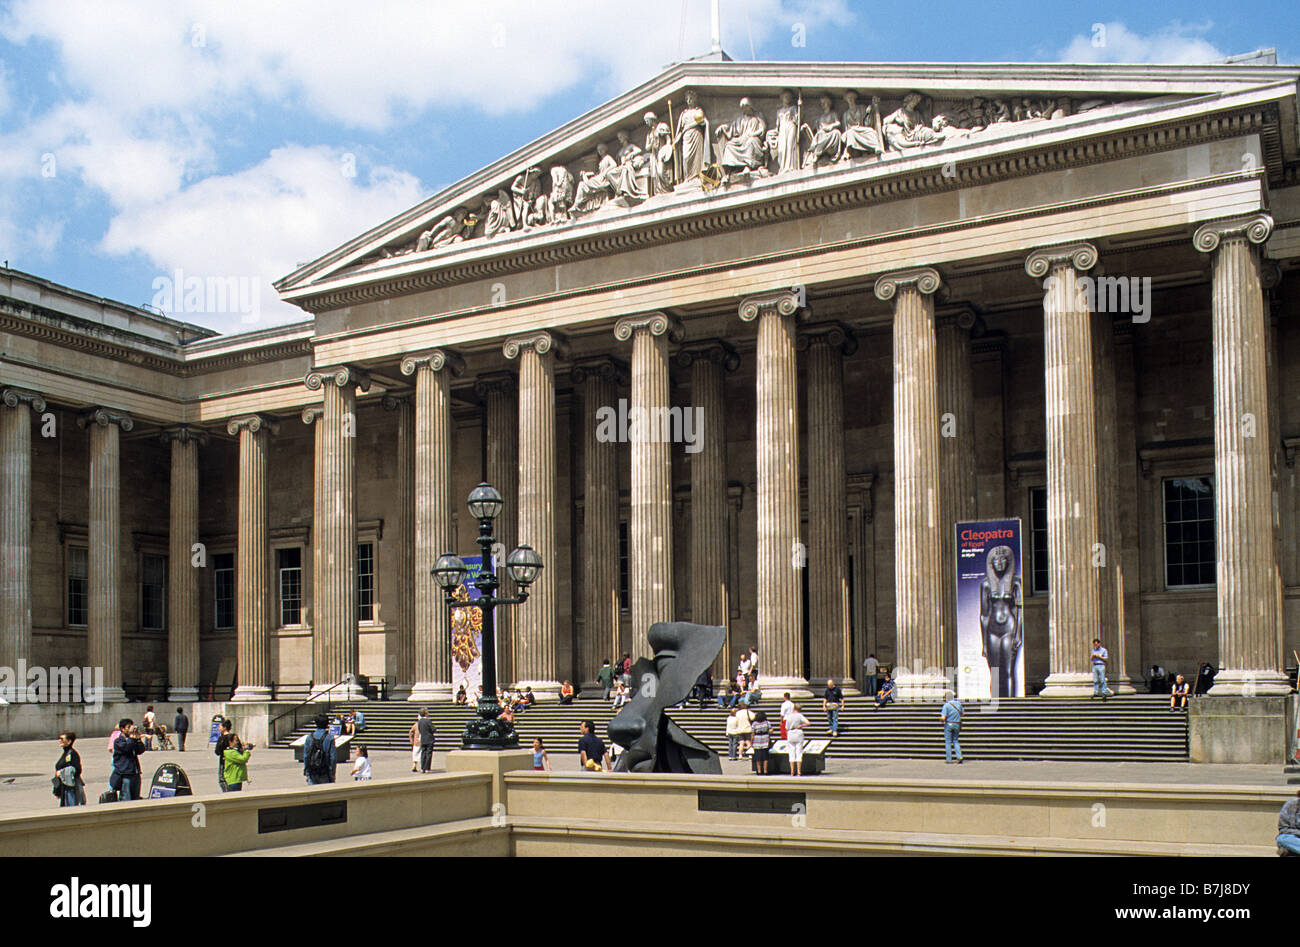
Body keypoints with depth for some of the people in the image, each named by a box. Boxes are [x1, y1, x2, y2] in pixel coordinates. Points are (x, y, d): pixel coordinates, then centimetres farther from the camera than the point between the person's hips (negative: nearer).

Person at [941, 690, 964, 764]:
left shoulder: (946, 705, -15)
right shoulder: (958, 703, 1)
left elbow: (943, 717, -19)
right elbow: (962, 713, 15)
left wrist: (942, 720, 2)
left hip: (948, 724, -4)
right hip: (957, 725, 4)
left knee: (948, 742, 5)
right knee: (955, 741, 15)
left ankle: (948, 759, 5)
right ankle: (959, 756, -1)